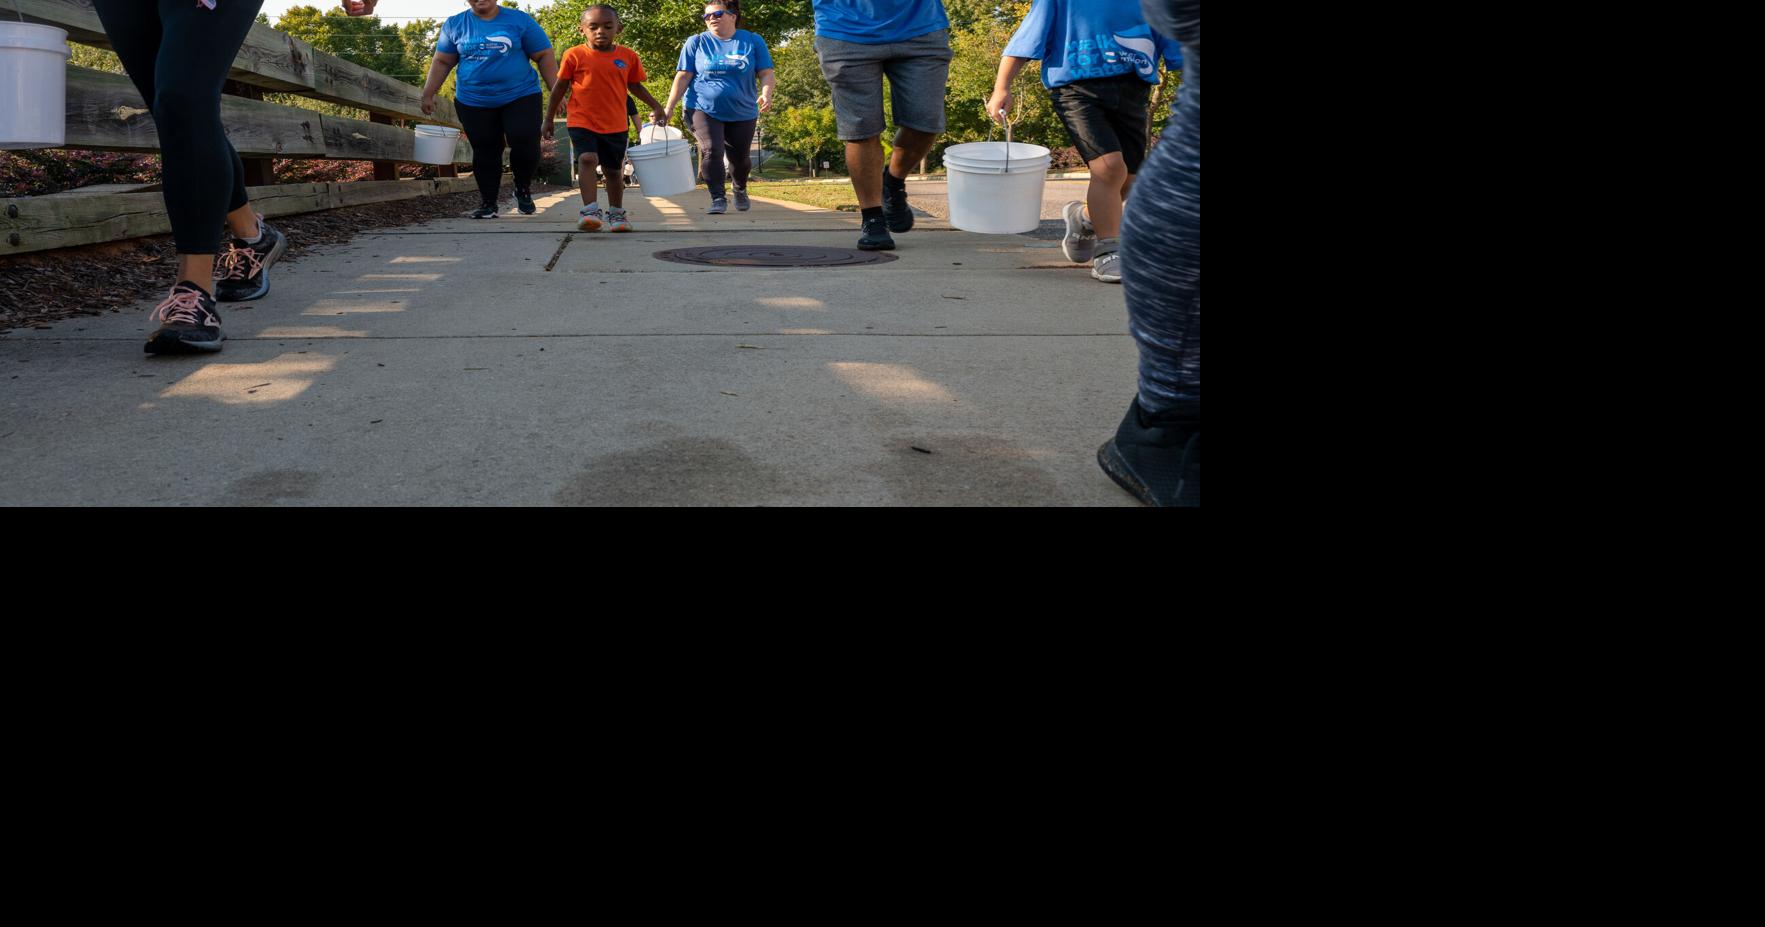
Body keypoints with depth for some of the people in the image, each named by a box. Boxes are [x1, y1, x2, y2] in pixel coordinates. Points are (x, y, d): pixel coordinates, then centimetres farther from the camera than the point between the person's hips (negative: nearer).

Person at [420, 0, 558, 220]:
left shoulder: (520, 20, 1)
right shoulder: (454, 25, 7)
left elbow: (545, 56, 1)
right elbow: (442, 62, 11)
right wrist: (428, 93, 4)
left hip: (520, 97, -2)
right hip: (473, 103, 2)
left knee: (525, 144, -13)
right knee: (484, 153, 3)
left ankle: (523, 189, 14)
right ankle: (488, 203, 15)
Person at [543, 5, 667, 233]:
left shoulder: (628, 56, 2)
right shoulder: (575, 56, -4)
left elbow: (635, 86, 15)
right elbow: (560, 88, 4)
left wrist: (655, 106, 8)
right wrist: (549, 118, 8)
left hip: (615, 126, 3)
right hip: (582, 122, -3)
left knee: (613, 169, 14)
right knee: (587, 159, -24)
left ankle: (616, 213, 30)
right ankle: (590, 210, -27)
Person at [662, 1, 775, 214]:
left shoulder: (753, 42, 2)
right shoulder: (696, 43, 3)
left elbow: (765, 73, 0)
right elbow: (683, 77, 1)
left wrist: (766, 93, -22)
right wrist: (669, 107, -6)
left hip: (742, 113, 1)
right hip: (704, 110, -1)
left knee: (740, 157, 9)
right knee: (711, 151, -20)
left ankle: (740, 189, 40)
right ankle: (718, 198, -11)